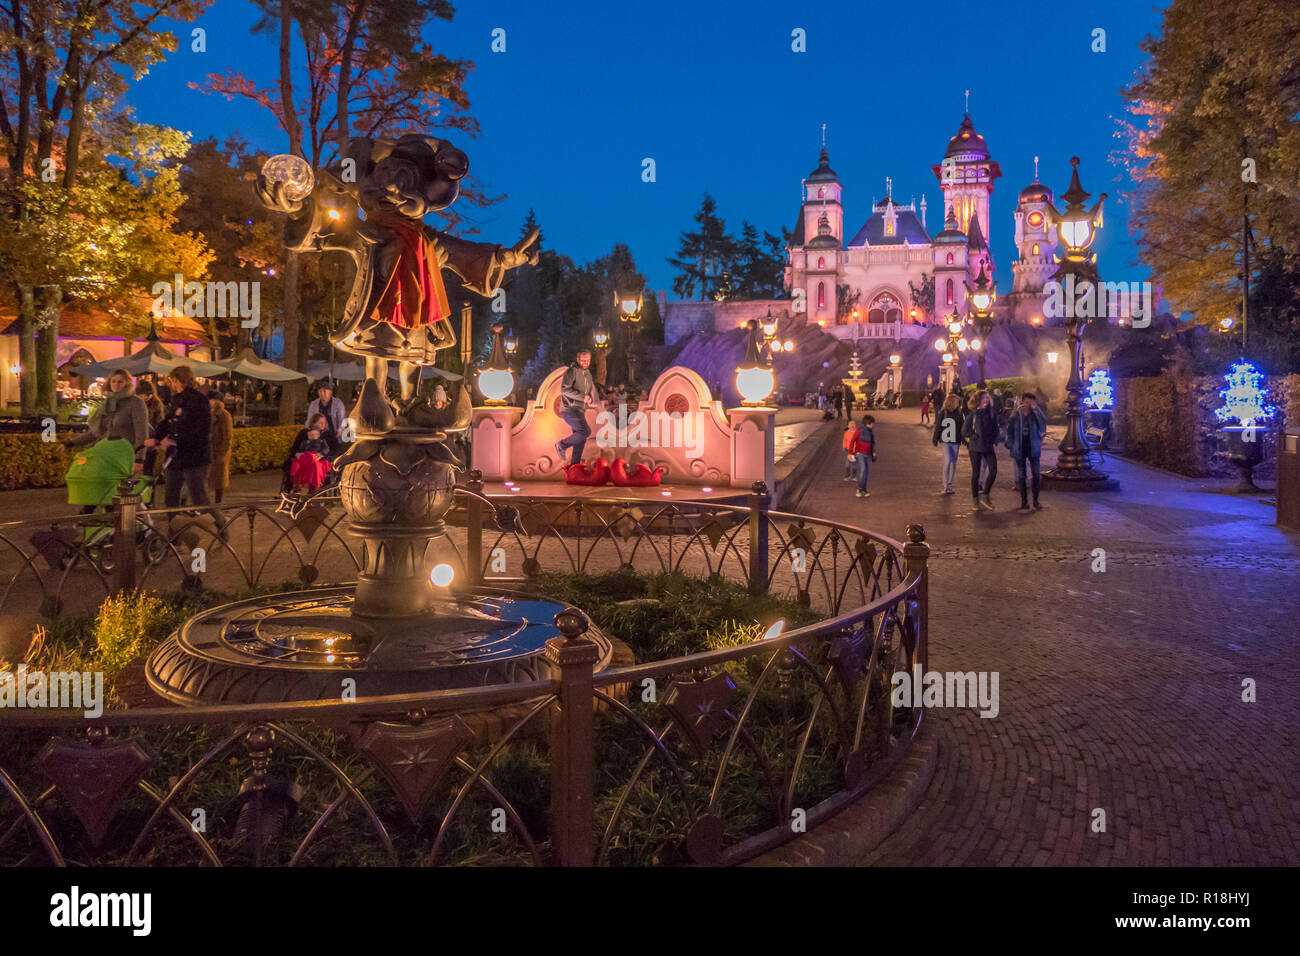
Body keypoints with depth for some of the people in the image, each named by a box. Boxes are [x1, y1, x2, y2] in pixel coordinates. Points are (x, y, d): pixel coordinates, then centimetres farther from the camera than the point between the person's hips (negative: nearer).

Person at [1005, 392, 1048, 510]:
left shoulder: (1035, 414, -1)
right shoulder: (1015, 415, -1)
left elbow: (1043, 422, -21)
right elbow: (1009, 431, 4)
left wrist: (1035, 408, -24)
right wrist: (1011, 447, 0)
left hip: (1033, 448, 0)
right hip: (1020, 449, 0)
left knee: (1036, 474, -1)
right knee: (1021, 475, 4)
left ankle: (1035, 500, 8)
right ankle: (1024, 501, 13)